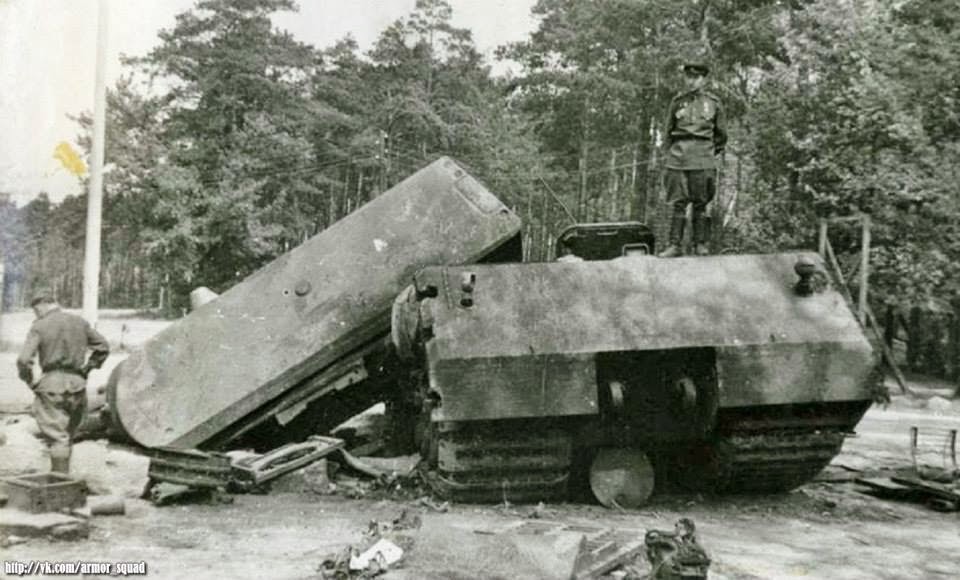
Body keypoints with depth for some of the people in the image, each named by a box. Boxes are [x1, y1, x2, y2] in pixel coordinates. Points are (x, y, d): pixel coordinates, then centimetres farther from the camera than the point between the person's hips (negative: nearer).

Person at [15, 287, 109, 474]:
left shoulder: (39, 327, -5)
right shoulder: (79, 323, 9)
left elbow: (24, 360, -13)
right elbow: (103, 347, 15)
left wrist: (30, 382, 1)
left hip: (52, 384, -4)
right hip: (77, 384, 4)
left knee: (57, 437, -1)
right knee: (67, 435, 18)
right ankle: (62, 474, 24)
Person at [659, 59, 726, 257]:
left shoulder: (713, 103, 8)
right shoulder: (677, 101, 10)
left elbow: (721, 134, 17)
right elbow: (669, 130, 19)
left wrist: (713, 152, 16)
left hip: (702, 159, -1)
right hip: (678, 157, 1)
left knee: (700, 203, 1)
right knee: (677, 202, -2)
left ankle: (701, 243, 8)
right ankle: (675, 245, -1)